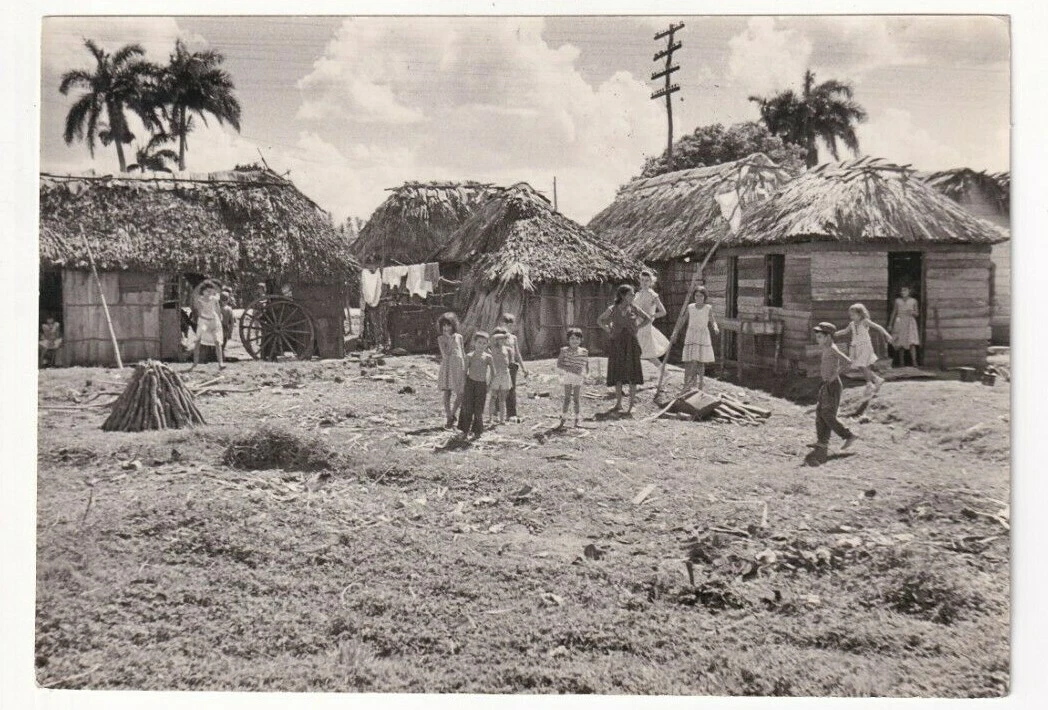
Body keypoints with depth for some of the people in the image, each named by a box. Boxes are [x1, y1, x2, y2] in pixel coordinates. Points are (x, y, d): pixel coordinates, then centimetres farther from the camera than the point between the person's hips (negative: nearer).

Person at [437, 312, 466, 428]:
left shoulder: (459, 337, 7)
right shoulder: (441, 338, 1)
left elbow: (463, 352, 13)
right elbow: (445, 353, -10)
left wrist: (465, 367, 9)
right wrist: (450, 340, -12)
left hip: (458, 366, 1)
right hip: (447, 366, -1)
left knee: (460, 394, -4)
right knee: (447, 393, 2)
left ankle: (452, 415, 11)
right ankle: (448, 417, 9)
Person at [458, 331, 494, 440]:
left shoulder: (488, 357, 0)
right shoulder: (469, 356, -2)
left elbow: (493, 372, 8)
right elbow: (465, 372, 3)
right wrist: (463, 386, 1)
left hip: (482, 385, 1)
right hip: (470, 382, -1)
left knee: (478, 409, 4)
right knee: (467, 407, -2)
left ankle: (477, 431, 16)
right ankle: (465, 431, 8)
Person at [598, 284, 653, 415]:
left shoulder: (633, 308, 0)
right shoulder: (612, 309, 0)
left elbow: (648, 319, 10)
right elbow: (600, 320, 14)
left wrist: (636, 328, 1)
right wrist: (609, 331, 2)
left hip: (630, 343, -1)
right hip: (616, 344, 1)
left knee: (632, 374, -4)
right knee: (617, 374, 6)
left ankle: (631, 406, -1)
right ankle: (618, 403, 17)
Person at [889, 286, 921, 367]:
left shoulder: (913, 301, 5)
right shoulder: (897, 301, 7)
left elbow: (917, 314, 10)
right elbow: (894, 313, 13)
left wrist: (912, 312, -13)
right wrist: (890, 324, 11)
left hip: (910, 323, -1)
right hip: (900, 323, 1)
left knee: (912, 343, -13)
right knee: (900, 343, 1)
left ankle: (914, 362, -17)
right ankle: (901, 362, 7)